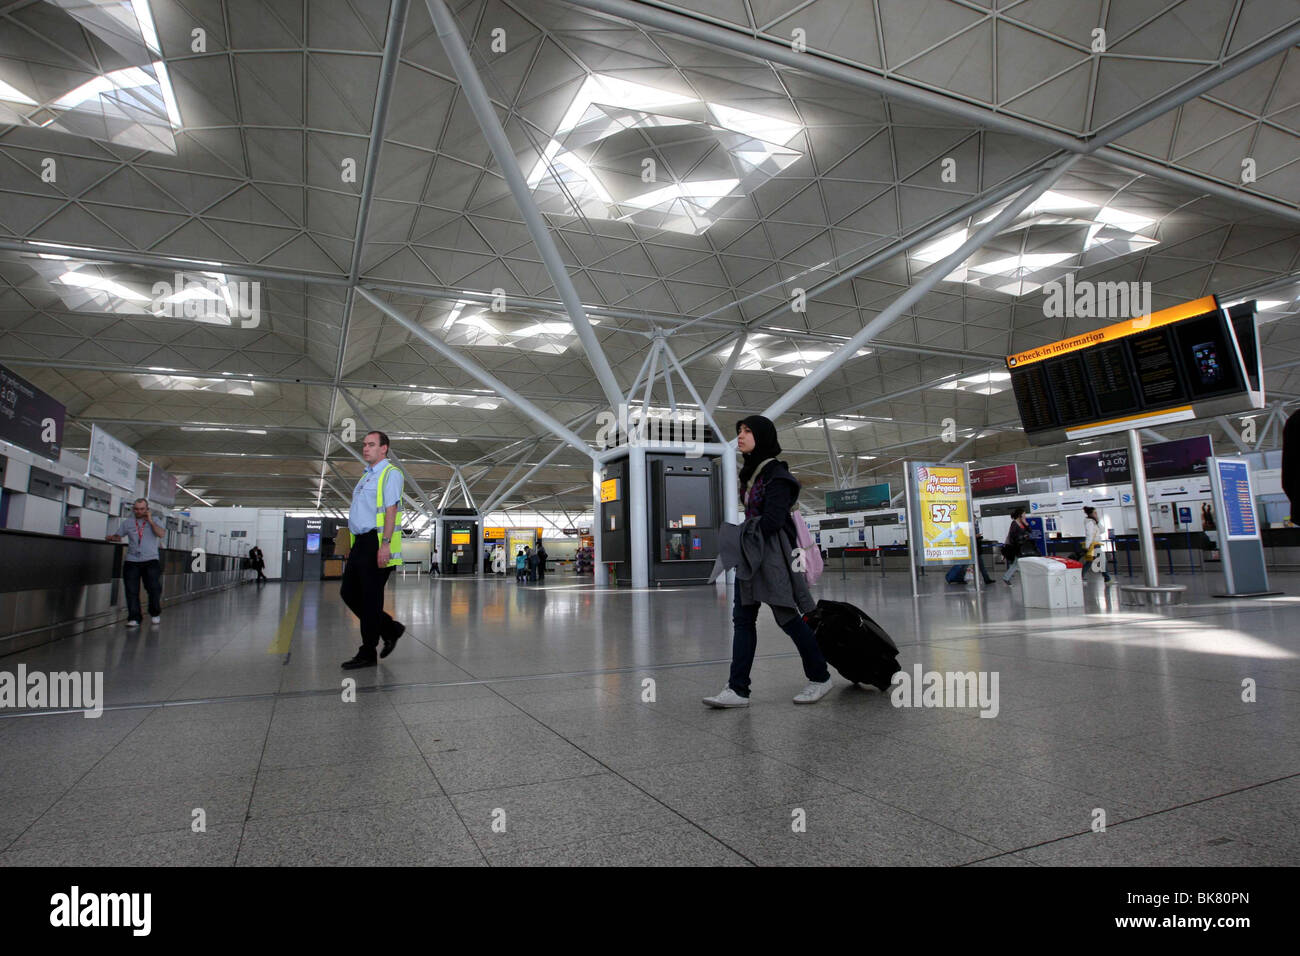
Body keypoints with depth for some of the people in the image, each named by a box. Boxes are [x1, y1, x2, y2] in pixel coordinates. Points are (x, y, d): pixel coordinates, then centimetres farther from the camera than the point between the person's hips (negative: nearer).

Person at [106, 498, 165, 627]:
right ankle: (134, 618, 6)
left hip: (151, 560, -2)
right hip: (131, 561, 2)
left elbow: (162, 535, -8)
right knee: (132, 591, -2)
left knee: (154, 587, -8)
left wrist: (150, 521, -7)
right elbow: (118, 536, 17)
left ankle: (155, 614, 13)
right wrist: (112, 538, -4)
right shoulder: (127, 522, 13)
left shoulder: (154, 521, 7)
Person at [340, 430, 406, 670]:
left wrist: (385, 544, -23)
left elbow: (391, 509, -16)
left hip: (377, 543, -9)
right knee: (348, 592, 10)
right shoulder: (366, 475, 21)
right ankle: (390, 629, 22)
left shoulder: (390, 473, -6)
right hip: (361, 542, 9)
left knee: (371, 598, -3)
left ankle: (368, 654, 7)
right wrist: (354, 546, 21)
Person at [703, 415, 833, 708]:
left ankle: (820, 677, 20)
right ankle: (738, 690, 4)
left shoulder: (776, 474, -13)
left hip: (772, 551, -9)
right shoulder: (750, 472, 14)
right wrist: (741, 535, 7)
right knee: (742, 618, 3)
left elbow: (771, 521, -19)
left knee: (786, 615, 0)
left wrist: (739, 533, -10)